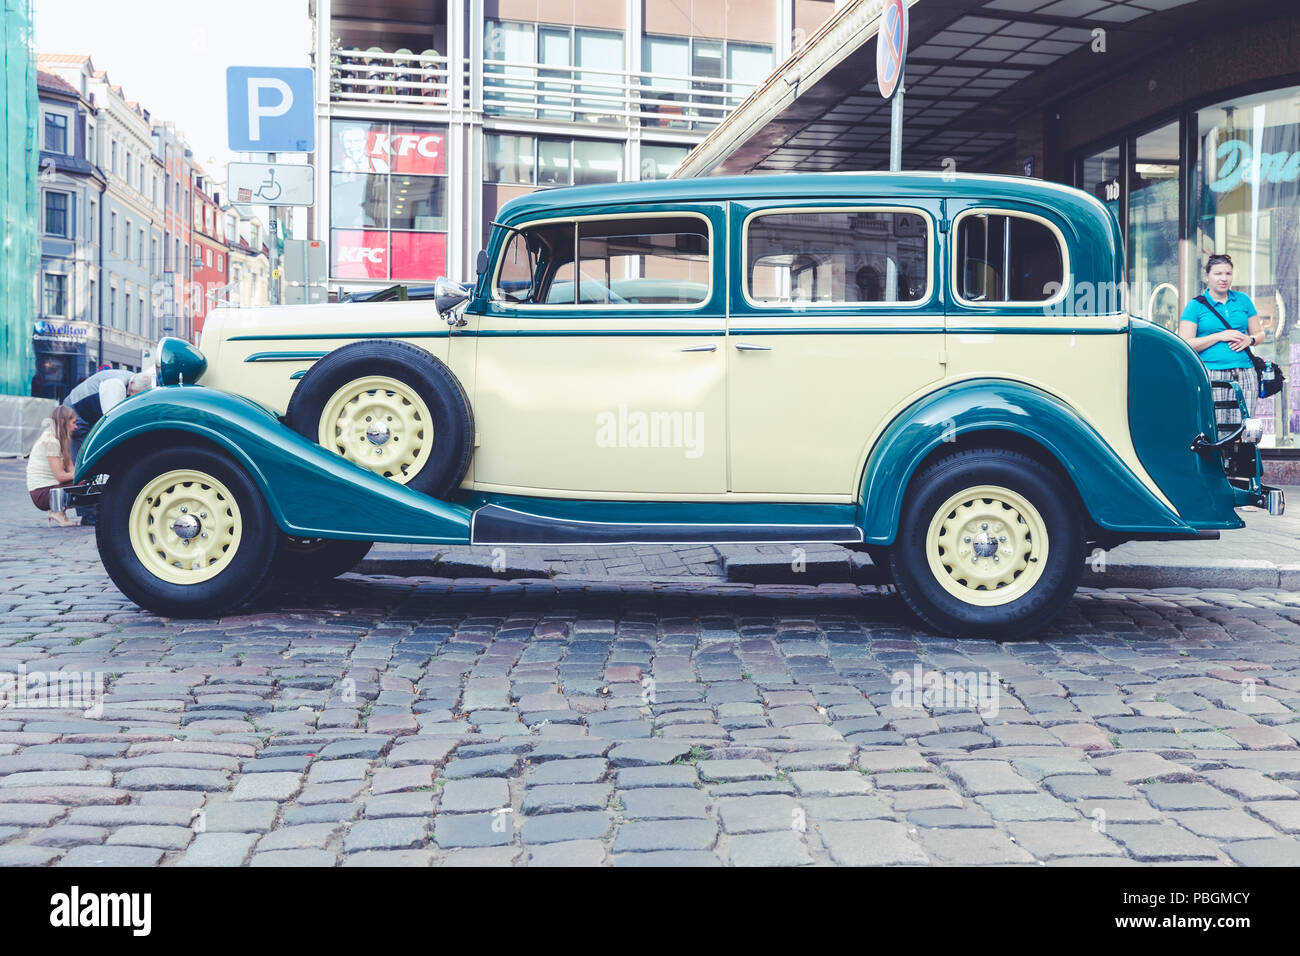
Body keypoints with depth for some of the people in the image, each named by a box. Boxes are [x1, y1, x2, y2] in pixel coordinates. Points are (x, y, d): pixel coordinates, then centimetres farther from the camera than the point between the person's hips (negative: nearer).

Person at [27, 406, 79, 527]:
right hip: (41, 493, -10)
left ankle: (57, 510, 2)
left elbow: (70, 469, 7)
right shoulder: (51, 441, -15)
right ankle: (58, 511, -7)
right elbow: (60, 476, -19)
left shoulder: (55, 440, 15)